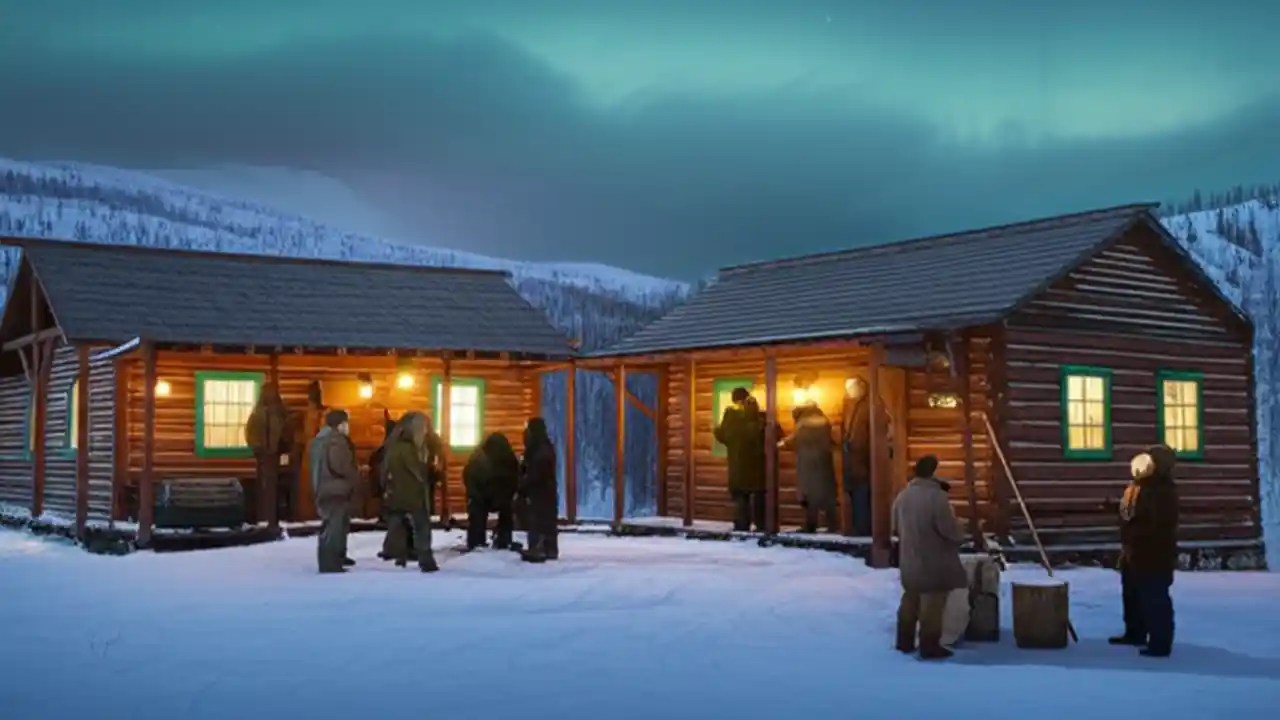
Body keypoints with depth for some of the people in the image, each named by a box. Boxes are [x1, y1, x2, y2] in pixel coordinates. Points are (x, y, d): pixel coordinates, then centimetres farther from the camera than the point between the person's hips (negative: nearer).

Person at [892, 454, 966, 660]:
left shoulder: (902, 496, 4)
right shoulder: (937, 496, -20)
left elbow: (896, 527, 14)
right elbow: (949, 529, -19)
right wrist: (960, 536, 3)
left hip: (909, 560, 7)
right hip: (935, 562, -7)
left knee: (910, 600, 17)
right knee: (932, 604, 0)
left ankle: (905, 641, 23)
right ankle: (930, 646, 4)